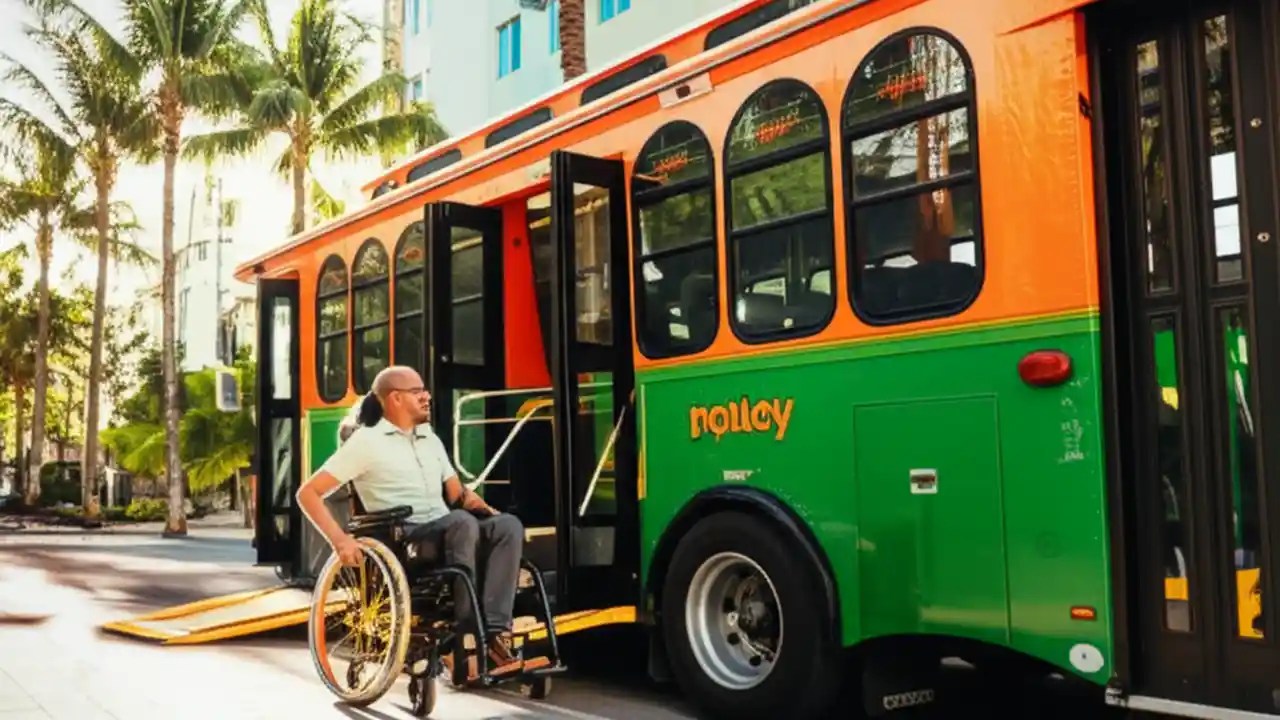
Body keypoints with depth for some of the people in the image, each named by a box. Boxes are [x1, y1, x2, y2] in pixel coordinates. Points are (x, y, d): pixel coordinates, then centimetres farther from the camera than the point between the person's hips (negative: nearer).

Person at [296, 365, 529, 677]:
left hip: (445, 534, 6)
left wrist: (488, 511, 1)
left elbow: (457, 494, 23)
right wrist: (340, 539, -15)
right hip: (402, 539, -6)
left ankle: (495, 632, -33)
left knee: (508, 525, -24)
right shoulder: (366, 441, 2)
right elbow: (308, 493, -1)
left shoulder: (431, 440, 22)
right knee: (462, 521, -36)